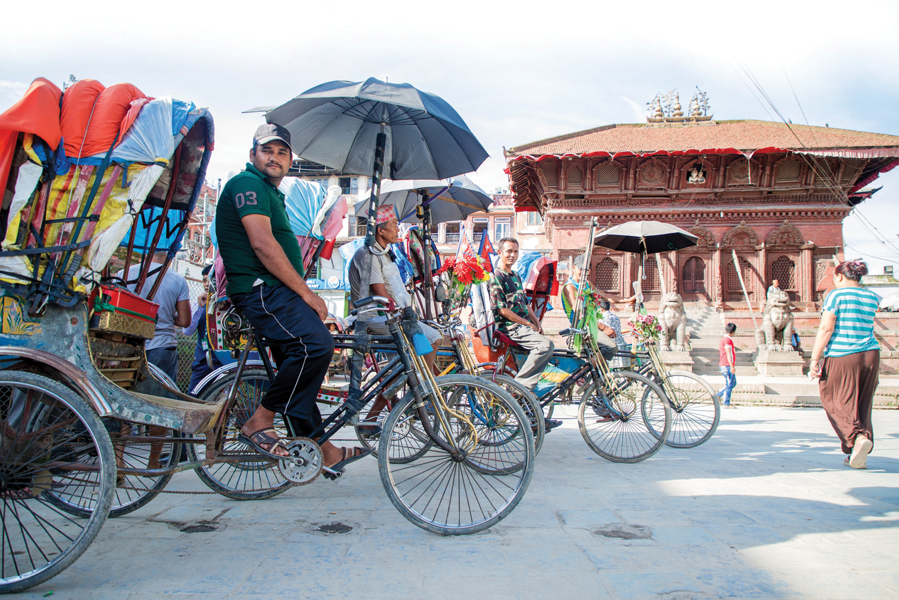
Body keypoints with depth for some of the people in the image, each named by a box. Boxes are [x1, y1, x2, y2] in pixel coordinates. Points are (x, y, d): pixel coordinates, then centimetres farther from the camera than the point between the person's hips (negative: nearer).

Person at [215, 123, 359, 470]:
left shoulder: (270, 193, 26)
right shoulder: (248, 184, -6)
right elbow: (263, 244, -18)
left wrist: (304, 297, 23)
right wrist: (307, 293, -18)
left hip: (276, 293, 11)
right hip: (260, 289, -11)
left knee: (297, 364, 9)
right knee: (316, 344, -27)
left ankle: (322, 451, 15)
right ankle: (259, 421, -17)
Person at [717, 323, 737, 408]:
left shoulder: (724, 339, 19)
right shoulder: (727, 339, -13)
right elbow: (728, 354, -18)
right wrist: (732, 366, -22)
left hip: (724, 366, 10)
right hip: (727, 366, -10)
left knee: (733, 383, 15)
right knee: (729, 384, -6)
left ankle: (718, 395, 16)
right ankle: (726, 403, -3)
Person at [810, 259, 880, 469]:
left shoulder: (836, 295, -6)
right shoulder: (871, 297, 11)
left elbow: (826, 329, -13)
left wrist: (815, 359, -11)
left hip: (841, 357, -6)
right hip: (871, 355, 6)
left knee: (838, 404, 1)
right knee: (863, 405, 11)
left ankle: (858, 437, -22)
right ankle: (857, 455, 13)